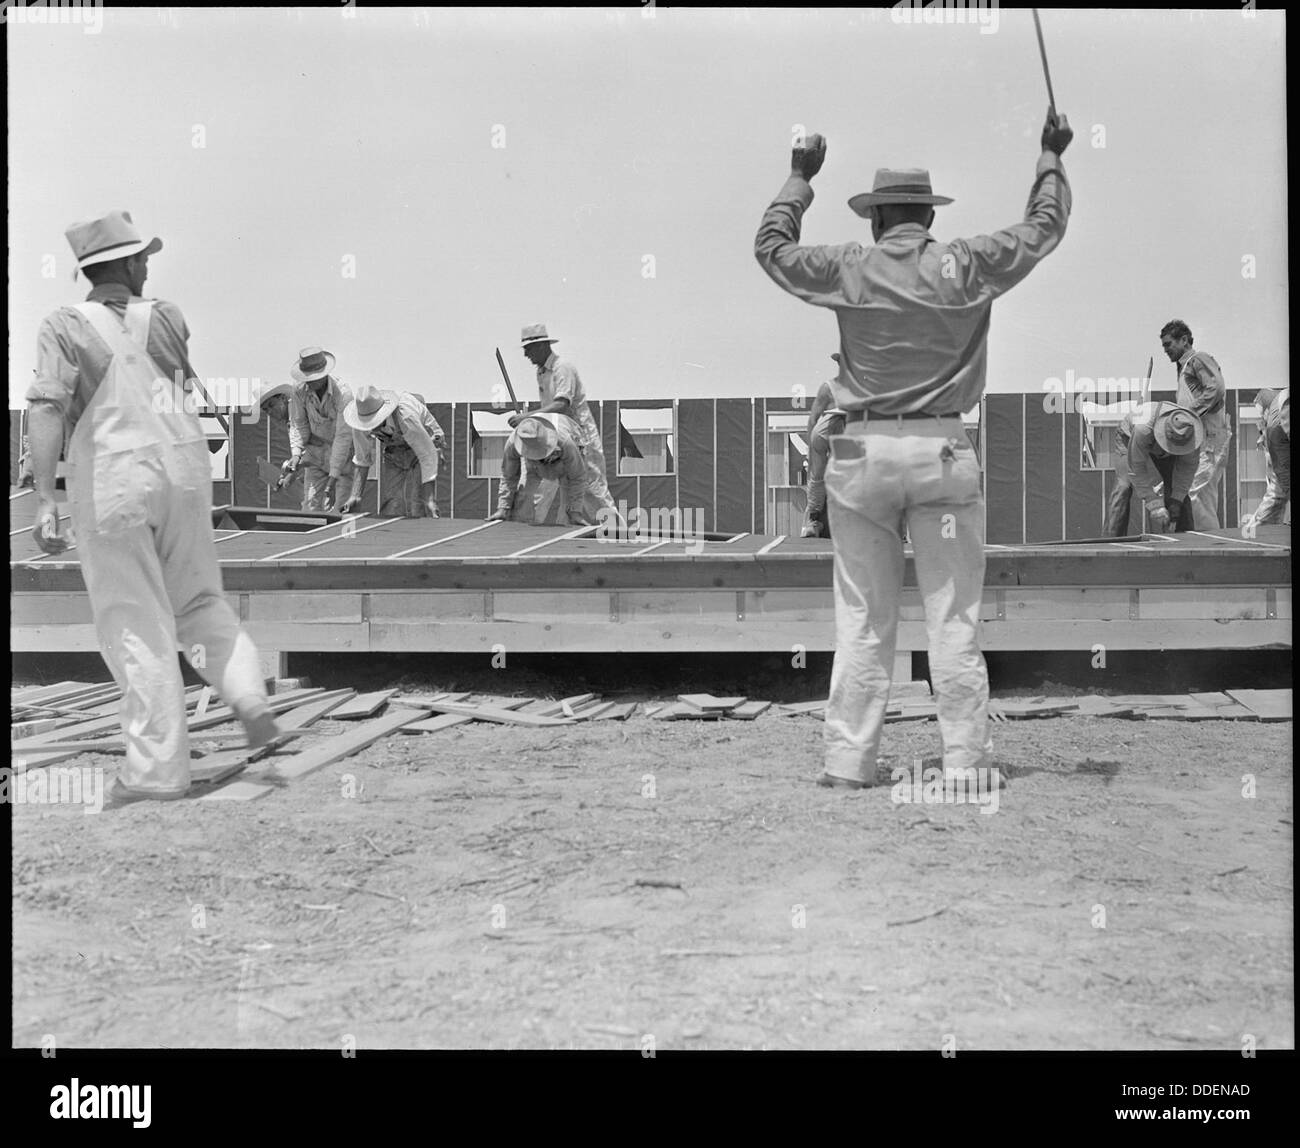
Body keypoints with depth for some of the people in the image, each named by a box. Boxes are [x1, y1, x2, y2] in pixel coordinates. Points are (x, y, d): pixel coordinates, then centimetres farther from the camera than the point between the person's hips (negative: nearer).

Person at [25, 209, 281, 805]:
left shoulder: (66, 325, -5)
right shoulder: (166, 317, 8)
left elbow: (49, 407, -16)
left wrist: (44, 498, -18)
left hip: (111, 478, -3)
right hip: (184, 466, 4)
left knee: (135, 623, 1)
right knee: (198, 600, 20)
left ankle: (158, 767, 3)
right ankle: (249, 696, 0)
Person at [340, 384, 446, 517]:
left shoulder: (405, 416, -38)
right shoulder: (361, 421, -21)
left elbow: (428, 455, -32)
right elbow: (362, 459, -6)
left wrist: (429, 499, -35)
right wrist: (355, 495, -16)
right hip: (393, 454, 5)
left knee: (416, 511, -16)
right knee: (390, 511, -6)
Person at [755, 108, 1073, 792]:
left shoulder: (847, 271, 2)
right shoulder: (967, 266, 1)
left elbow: (771, 245, 18)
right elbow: (1045, 225, 16)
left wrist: (801, 178, 30)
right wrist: (1051, 157, 31)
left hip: (863, 453, 1)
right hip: (942, 451, 0)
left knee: (861, 619, 6)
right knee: (953, 618, 3)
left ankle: (847, 763, 9)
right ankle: (966, 762, 5)